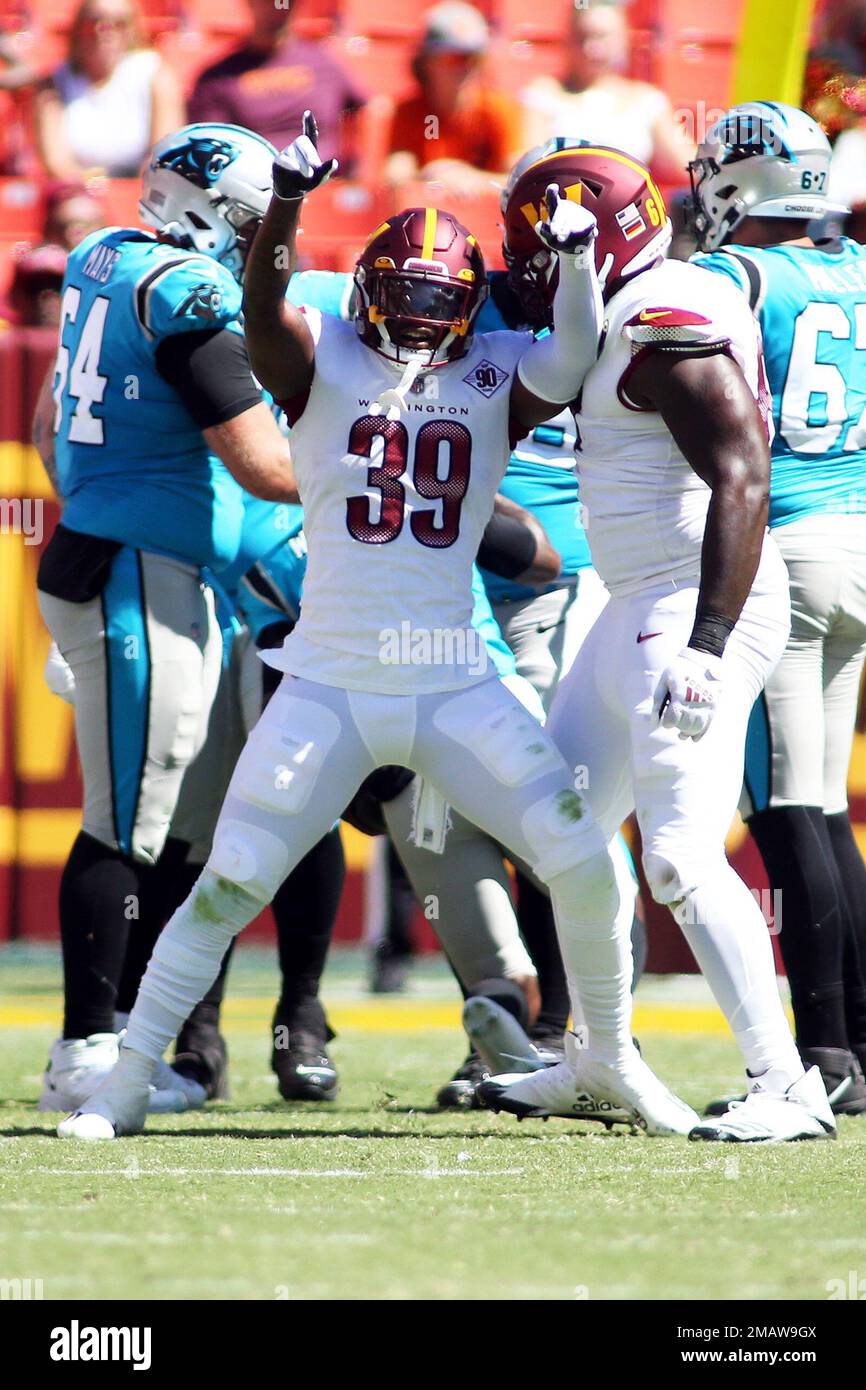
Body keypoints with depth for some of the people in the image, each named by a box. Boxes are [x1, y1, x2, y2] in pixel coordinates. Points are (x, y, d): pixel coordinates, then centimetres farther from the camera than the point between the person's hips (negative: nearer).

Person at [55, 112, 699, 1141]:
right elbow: (263, 306, -20)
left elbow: (577, 362, -14)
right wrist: (288, 202, -39)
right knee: (230, 883, -3)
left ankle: (612, 1059, 18)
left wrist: (577, 260, -32)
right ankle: (127, 1081, 9)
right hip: (327, 690, -2)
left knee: (584, 862, -4)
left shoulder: (492, 378, 4)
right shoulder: (322, 363, -1)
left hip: (455, 691, 2)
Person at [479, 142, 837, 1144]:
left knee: (682, 858, -15)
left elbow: (741, 484, -26)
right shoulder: (632, 321, 13)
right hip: (638, 611, 11)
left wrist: (705, 646, -32)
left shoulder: (671, 327, -18)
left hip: (699, 608, -11)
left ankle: (788, 1088, -13)